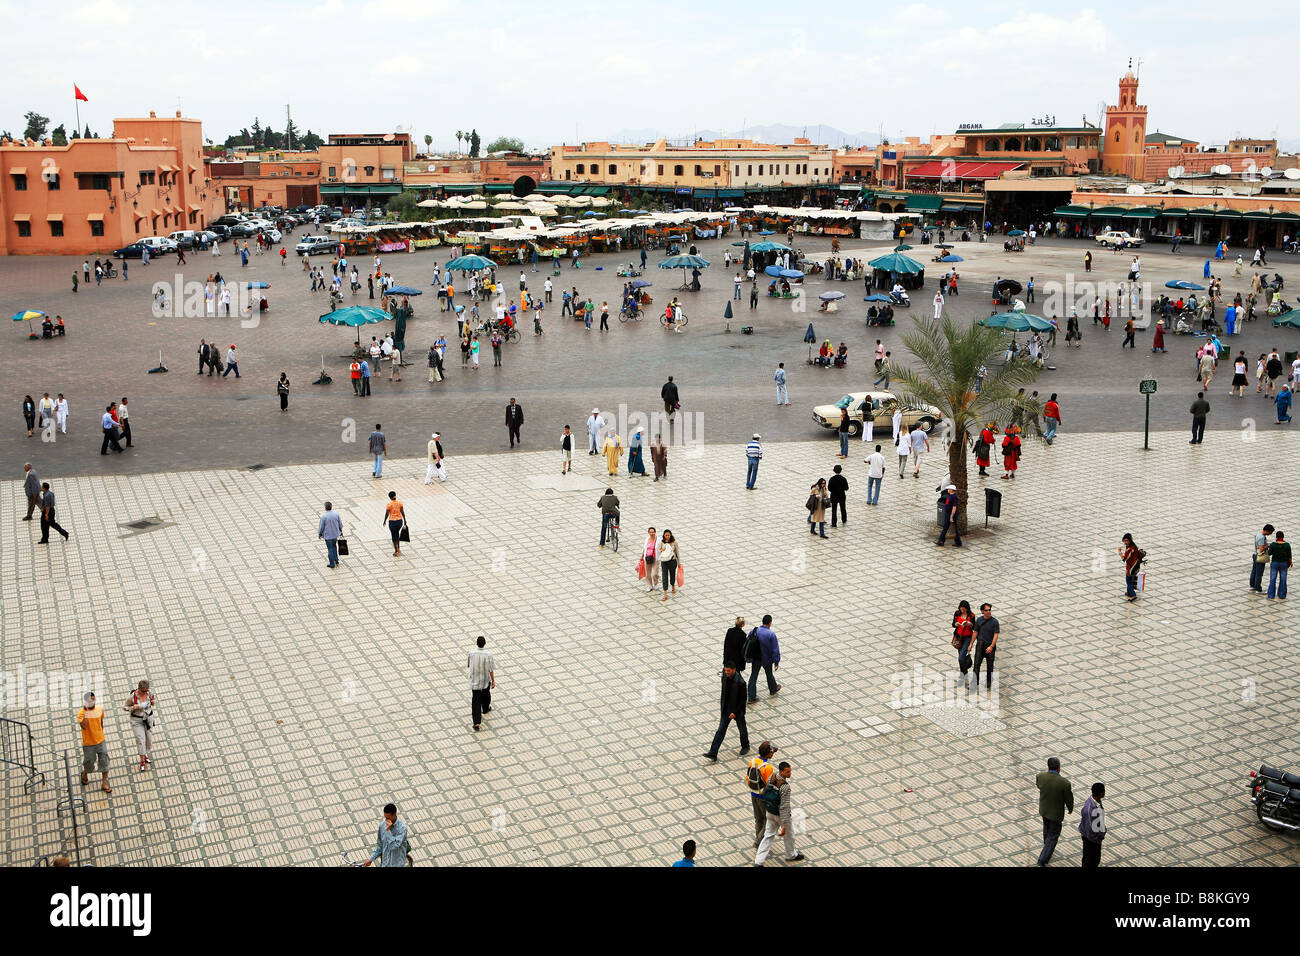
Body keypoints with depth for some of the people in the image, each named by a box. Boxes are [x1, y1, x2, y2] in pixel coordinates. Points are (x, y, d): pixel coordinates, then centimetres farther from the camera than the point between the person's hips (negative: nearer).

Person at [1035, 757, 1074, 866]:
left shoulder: (1040, 776, -20)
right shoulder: (1064, 783, -30)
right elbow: (1069, 799, -14)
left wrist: (1047, 772, 9)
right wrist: (1070, 809, 7)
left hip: (1043, 810, 5)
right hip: (1056, 812, -5)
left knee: (1047, 829, 30)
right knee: (1053, 835, 14)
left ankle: (1048, 850, 53)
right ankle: (1043, 859, 12)